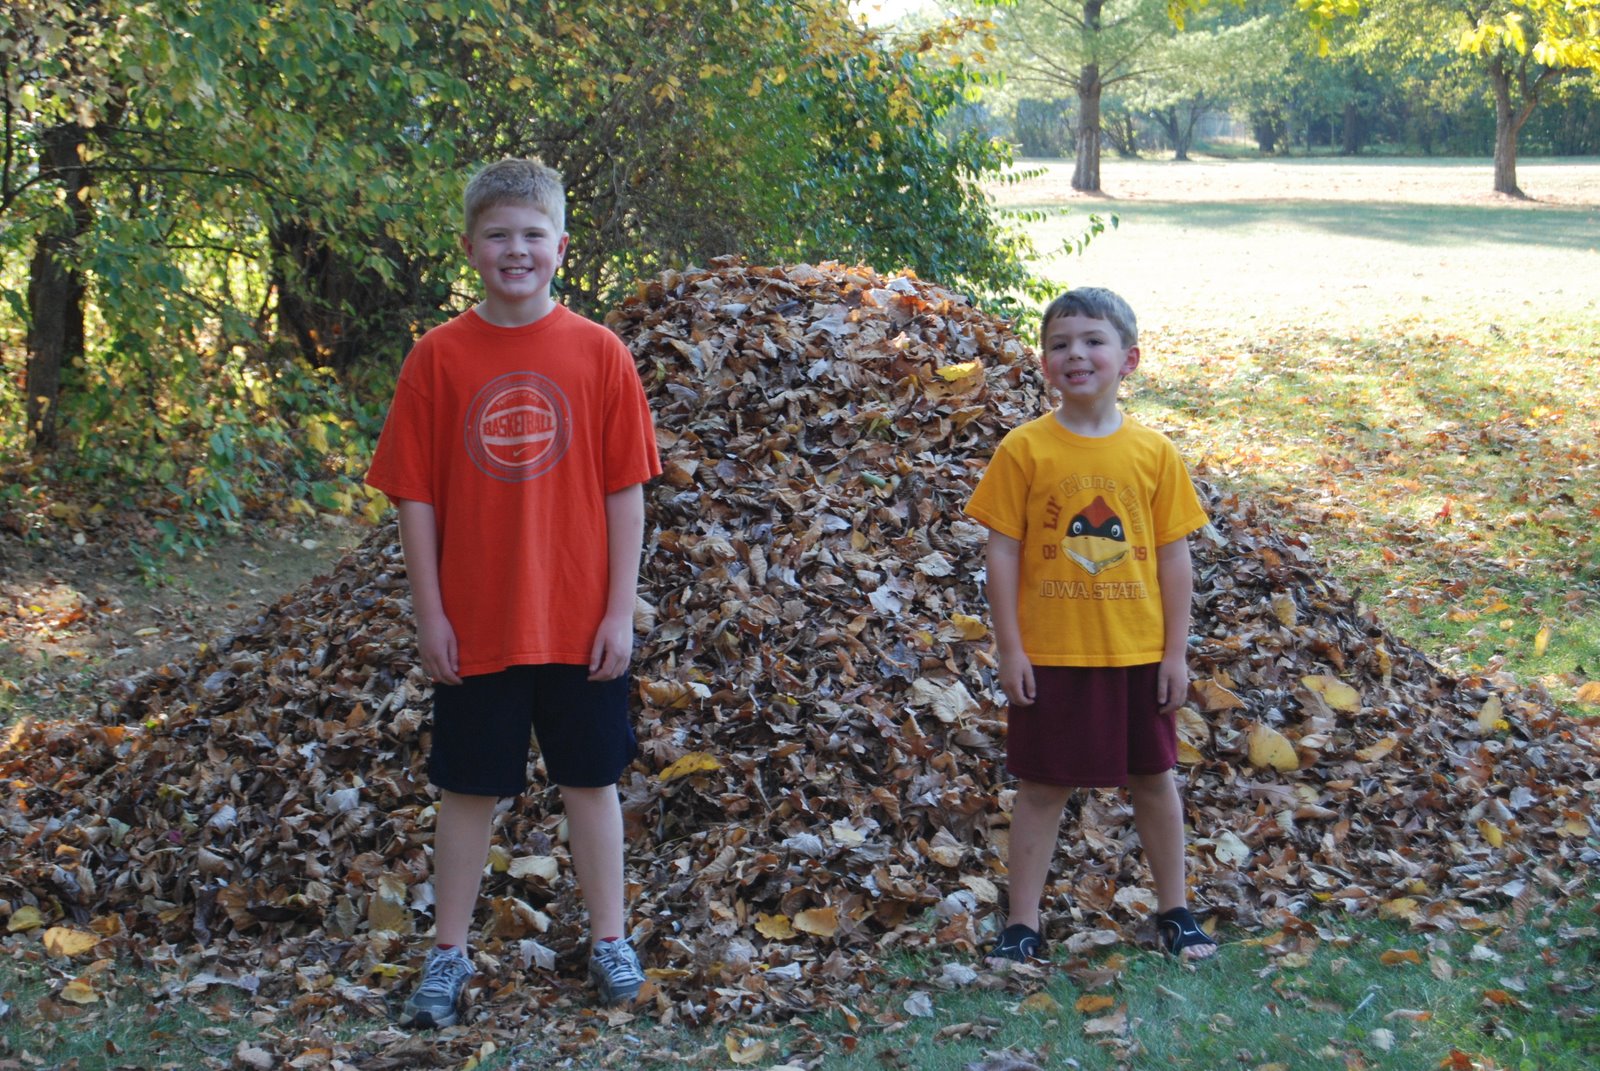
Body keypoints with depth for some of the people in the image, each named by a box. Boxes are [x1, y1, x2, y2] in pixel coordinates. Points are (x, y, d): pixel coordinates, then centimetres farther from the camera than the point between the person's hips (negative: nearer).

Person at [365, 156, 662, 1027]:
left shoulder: (598, 353, -4)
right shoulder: (437, 357, -4)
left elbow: (624, 491, -2)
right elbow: (416, 495, -2)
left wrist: (620, 610, -4)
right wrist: (429, 613, -5)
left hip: (579, 621, 0)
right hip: (475, 625, 0)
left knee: (590, 781, 12)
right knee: (469, 789, 10)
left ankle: (608, 939, 28)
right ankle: (448, 953, 23)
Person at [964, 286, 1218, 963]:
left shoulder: (1153, 452, -3)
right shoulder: (1024, 450, -8)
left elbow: (1174, 556, 1)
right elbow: (1002, 551, -6)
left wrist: (1176, 651, -1)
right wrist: (1010, 649, -8)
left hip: (1138, 653, 2)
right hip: (1049, 654, -2)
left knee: (1153, 779, 14)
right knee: (1040, 787, 8)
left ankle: (1174, 909, 30)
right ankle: (1022, 922, 19)